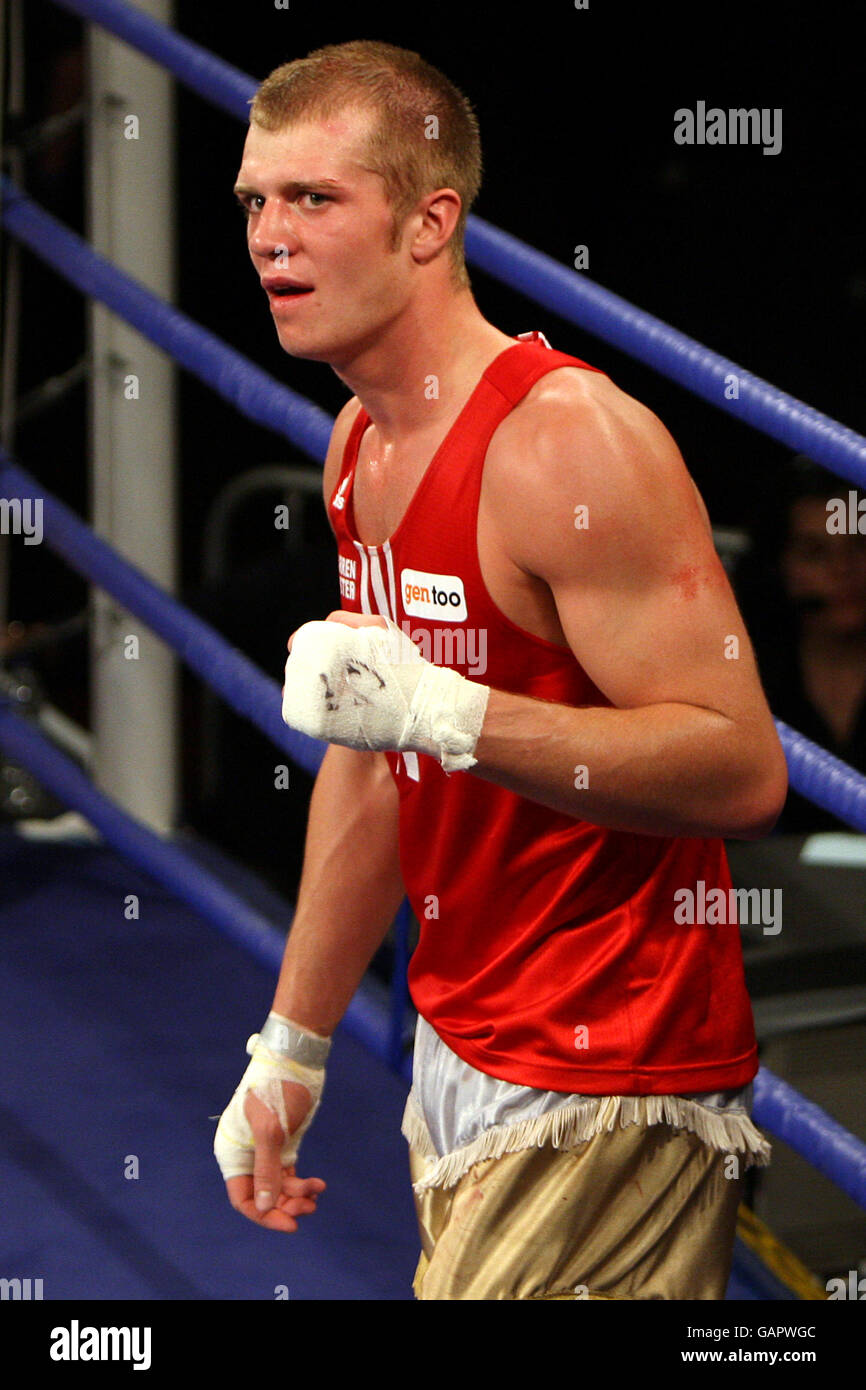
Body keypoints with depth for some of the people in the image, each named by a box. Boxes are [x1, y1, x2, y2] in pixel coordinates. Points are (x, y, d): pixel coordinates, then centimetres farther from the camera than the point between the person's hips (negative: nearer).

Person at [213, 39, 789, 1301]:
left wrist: (442, 708, -32)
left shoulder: (569, 442, -20)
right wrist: (291, 1048, 20)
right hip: (460, 1056, 9)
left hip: (603, 1096, -9)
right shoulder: (361, 442, 8)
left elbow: (744, 772, -26)